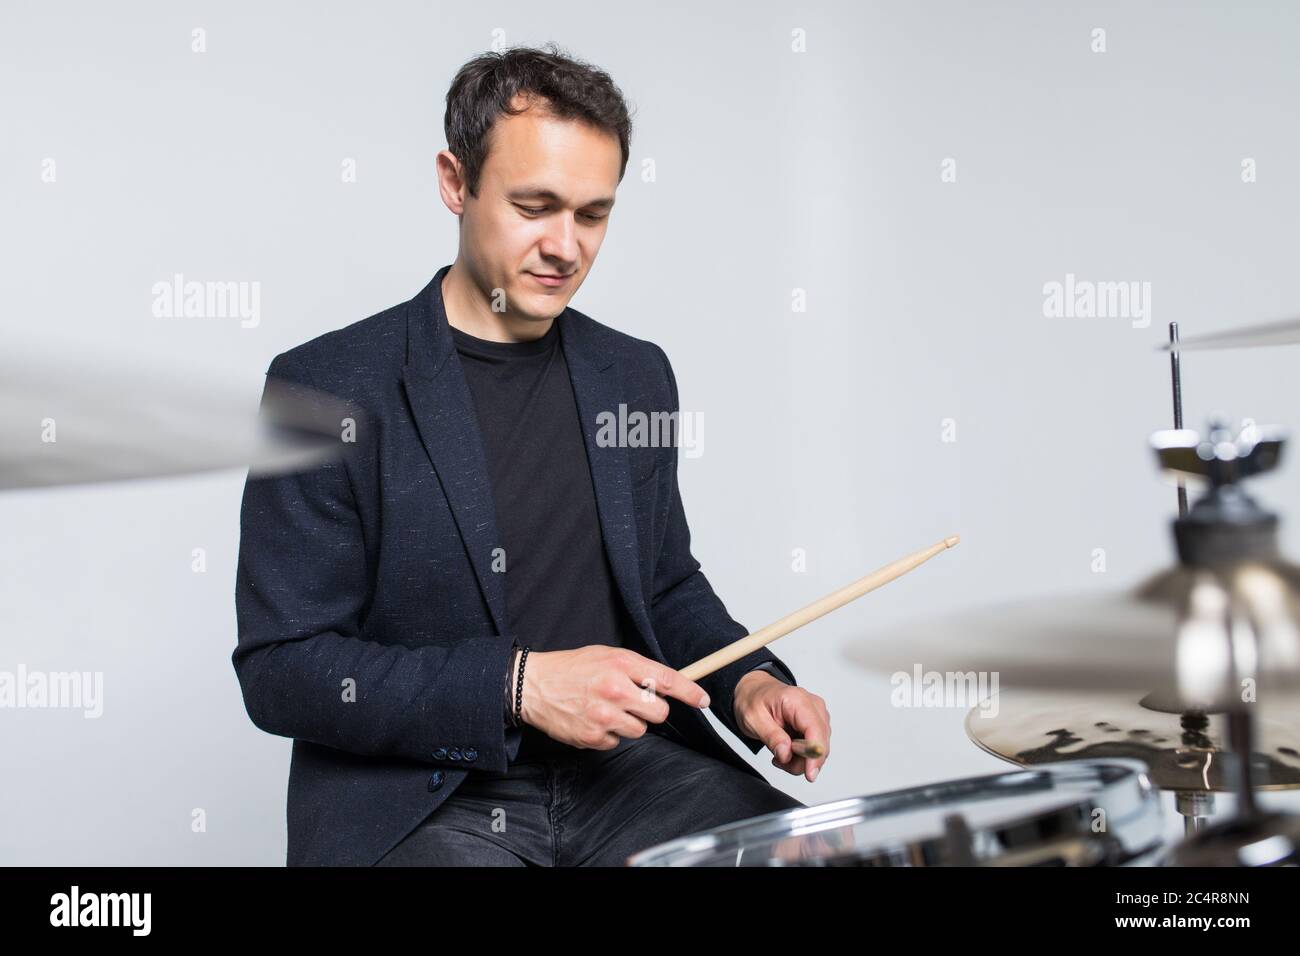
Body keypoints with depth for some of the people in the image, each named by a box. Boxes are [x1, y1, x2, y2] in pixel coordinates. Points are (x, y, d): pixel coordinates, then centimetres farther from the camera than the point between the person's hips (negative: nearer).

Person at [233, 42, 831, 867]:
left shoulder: (635, 375, 9)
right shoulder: (329, 388, -8)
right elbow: (281, 668, -10)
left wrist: (749, 682, -2)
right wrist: (519, 685, -20)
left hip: (627, 764, 5)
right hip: (420, 801, -4)